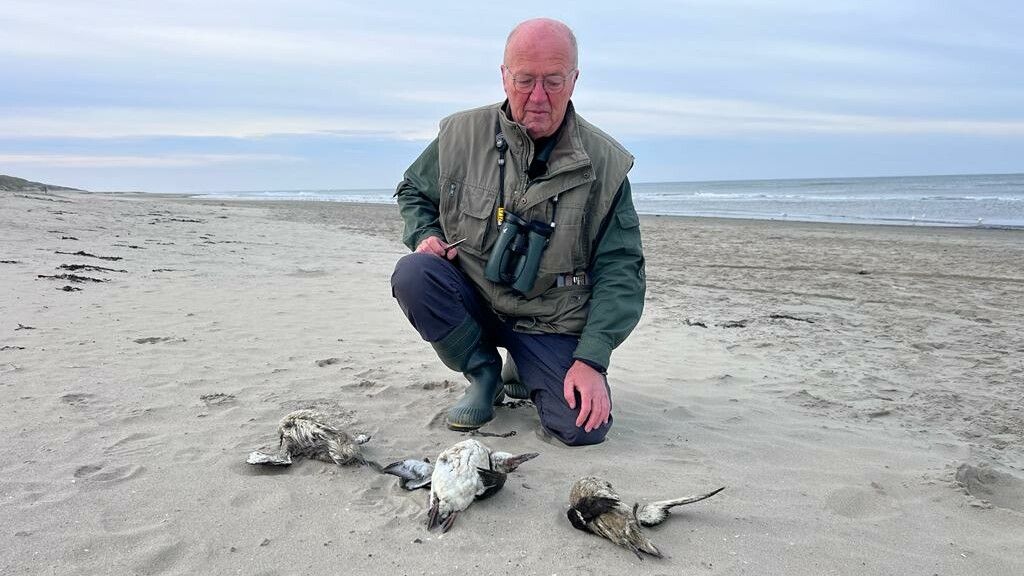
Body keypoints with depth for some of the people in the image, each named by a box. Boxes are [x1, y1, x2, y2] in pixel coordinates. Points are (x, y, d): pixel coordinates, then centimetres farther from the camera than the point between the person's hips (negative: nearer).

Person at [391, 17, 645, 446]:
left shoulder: (604, 165, -10)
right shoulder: (463, 135, -6)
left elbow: (620, 272, -9)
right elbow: (412, 191, 14)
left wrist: (591, 360, -19)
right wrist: (424, 235, -9)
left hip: (550, 325, -1)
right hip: (472, 302, 1)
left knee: (584, 427, -18)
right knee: (412, 274, -28)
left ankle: (524, 376, 18)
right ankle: (484, 373, -2)